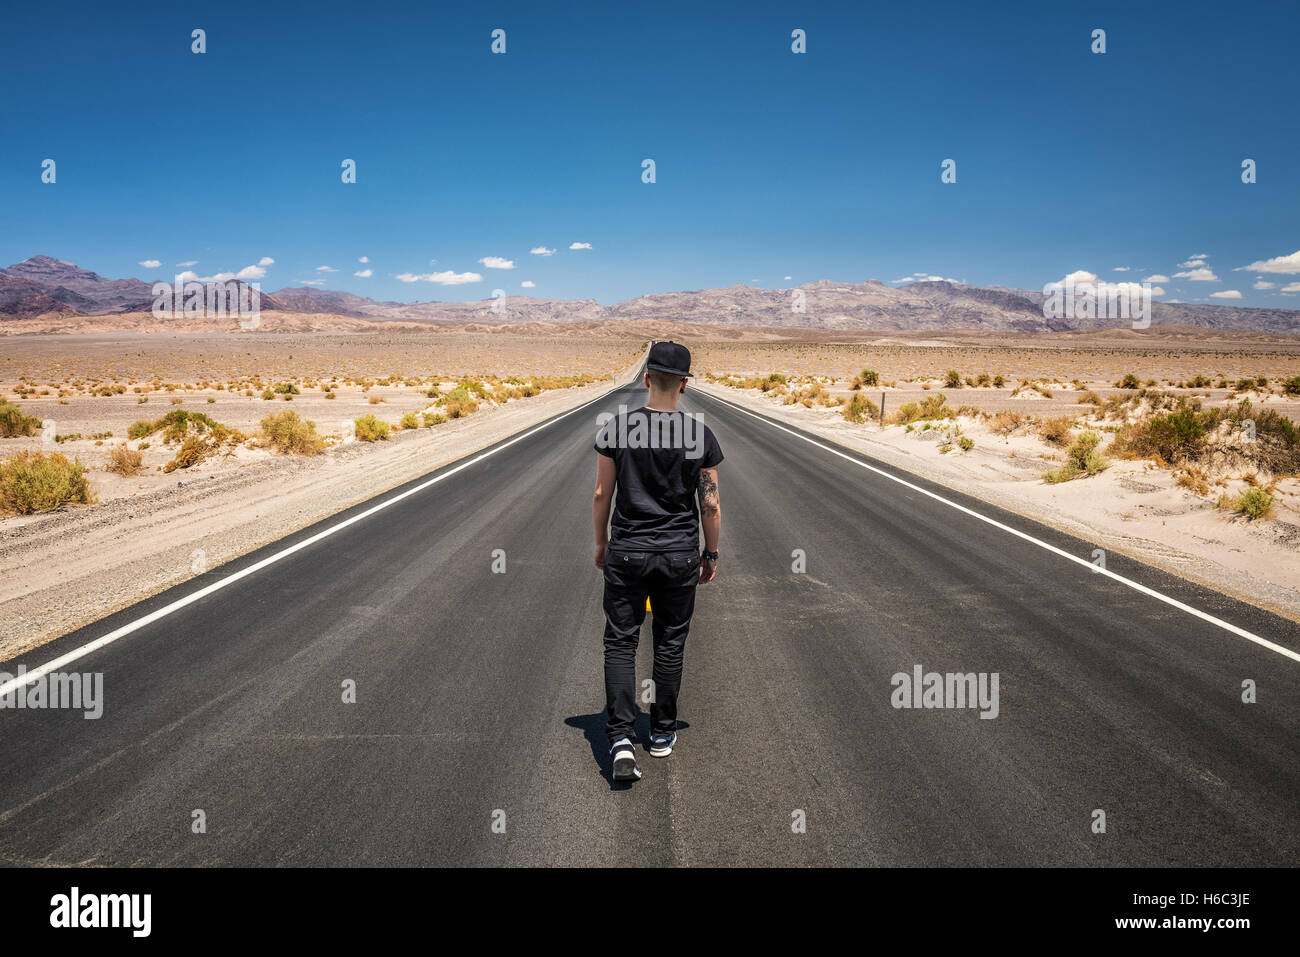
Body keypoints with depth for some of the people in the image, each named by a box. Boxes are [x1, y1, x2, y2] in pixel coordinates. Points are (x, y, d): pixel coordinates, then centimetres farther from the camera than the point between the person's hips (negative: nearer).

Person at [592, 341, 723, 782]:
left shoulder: (617, 428, -7)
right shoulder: (701, 435, -6)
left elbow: (602, 495, -2)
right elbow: (711, 505, -3)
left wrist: (601, 543, 12)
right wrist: (711, 554, 10)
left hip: (627, 552, 0)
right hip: (680, 556, 1)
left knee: (621, 643, 7)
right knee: (670, 644, 14)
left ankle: (620, 738, -6)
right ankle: (662, 733, 27)